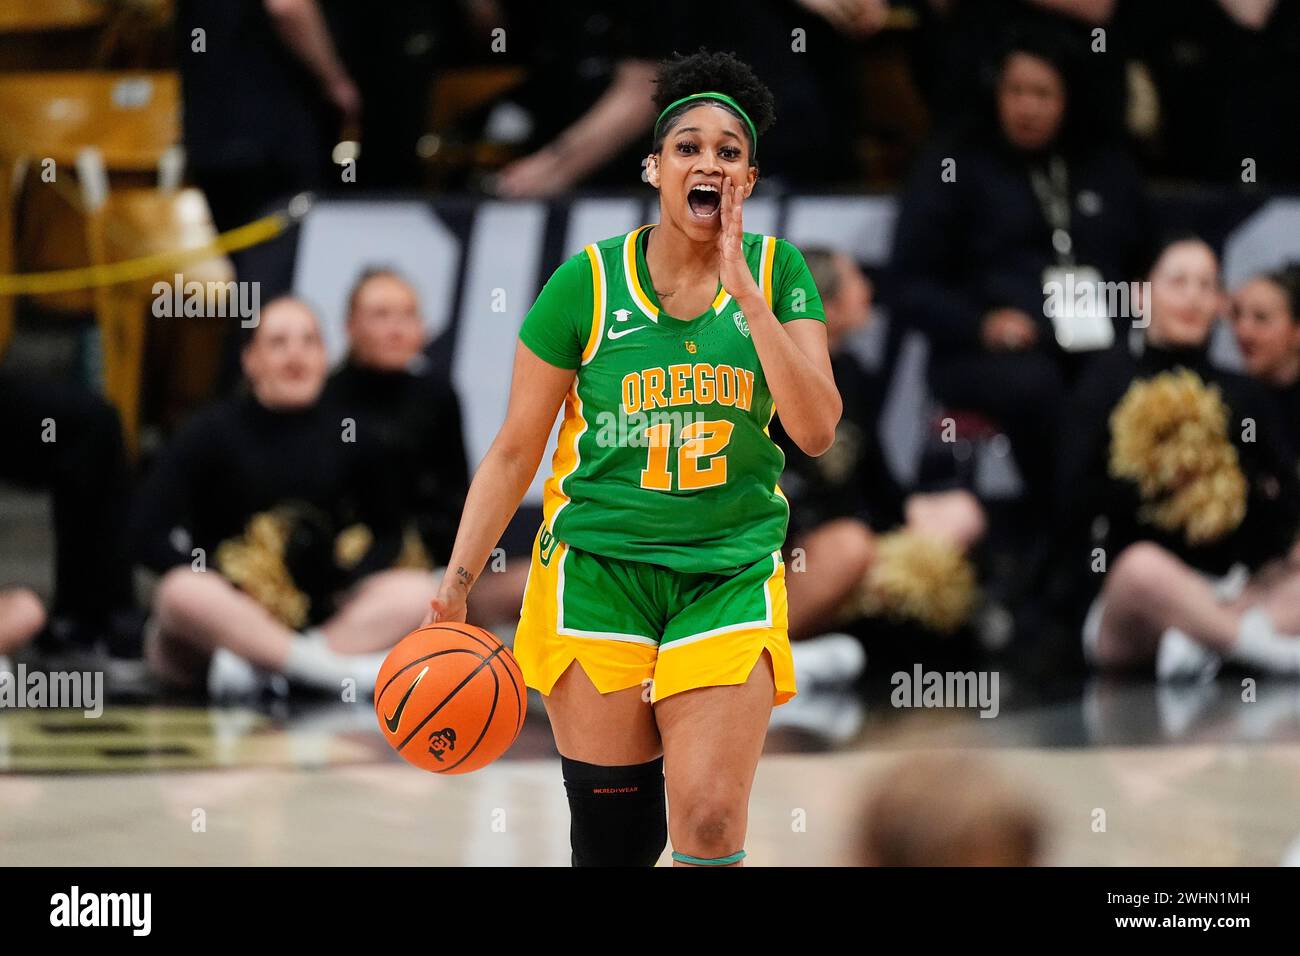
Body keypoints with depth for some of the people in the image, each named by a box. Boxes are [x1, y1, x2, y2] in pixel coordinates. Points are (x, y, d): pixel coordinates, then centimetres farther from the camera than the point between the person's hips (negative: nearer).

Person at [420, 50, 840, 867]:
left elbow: (817, 430, -9)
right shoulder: (589, 283, -3)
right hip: (599, 566, -1)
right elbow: (516, 451, 1)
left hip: (730, 575, 1)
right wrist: (456, 584, -6)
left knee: (711, 826, -12)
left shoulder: (778, 274, 1)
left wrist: (747, 293, -14)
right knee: (613, 837, 0)